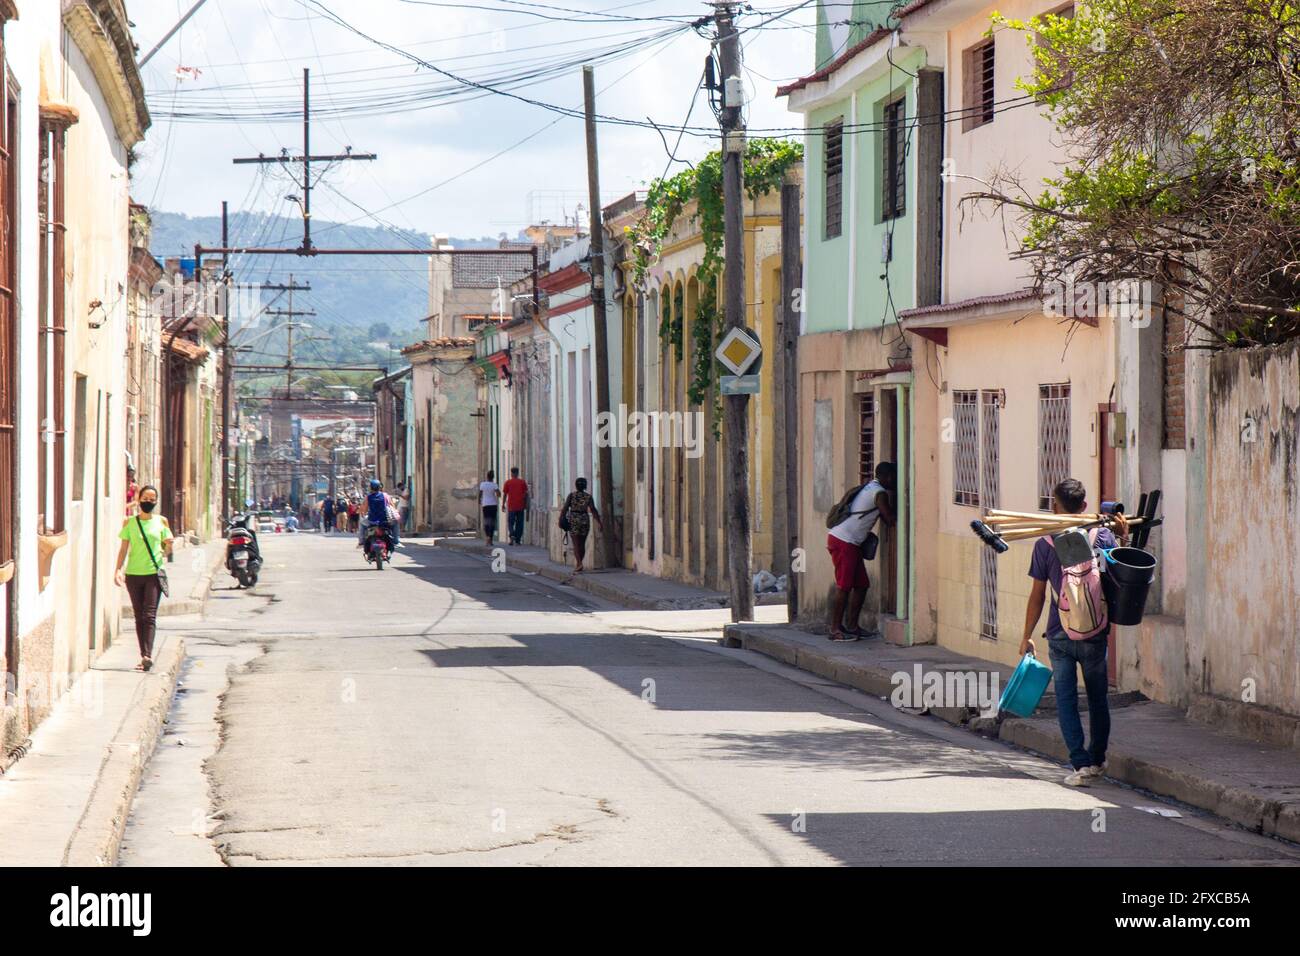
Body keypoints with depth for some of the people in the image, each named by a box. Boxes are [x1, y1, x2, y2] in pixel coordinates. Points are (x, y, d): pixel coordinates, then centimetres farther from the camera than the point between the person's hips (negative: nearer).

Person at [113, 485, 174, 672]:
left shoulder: (161, 522, 6)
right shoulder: (129, 522, 6)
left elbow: (166, 551, 10)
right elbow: (124, 548, 7)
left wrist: (168, 546, -13)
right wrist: (118, 569, -5)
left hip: (154, 573, -2)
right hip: (133, 574, 2)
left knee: (150, 615, -13)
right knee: (139, 616, 5)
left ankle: (148, 655, -21)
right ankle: (144, 655, 11)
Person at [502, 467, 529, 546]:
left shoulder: (508, 483, 0)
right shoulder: (523, 482, 3)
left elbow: (505, 494, 1)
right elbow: (526, 494, 2)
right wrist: (526, 505, 7)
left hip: (511, 506, -1)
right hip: (520, 506, 1)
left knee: (510, 522, 6)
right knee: (519, 523, 8)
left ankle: (512, 535, -19)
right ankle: (518, 540, 7)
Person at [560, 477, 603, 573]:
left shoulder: (571, 495, -4)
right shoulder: (588, 496, 0)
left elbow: (565, 508, -7)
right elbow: (593, 510, -7)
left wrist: (561, 519, 3)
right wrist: (599, 522, -6)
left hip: (573, 520, -2)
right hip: (585, 520, 2)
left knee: (576, 544, -5)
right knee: (582, 544, 14)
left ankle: (579, 564, -23)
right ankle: (578, 565, 21)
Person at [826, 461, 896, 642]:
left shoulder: (870, 489, 19)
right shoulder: (880, 493, -12)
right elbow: (890, 521, -11)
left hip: (850, 543, 10)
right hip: (844, 542, -10)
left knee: (861, 585, 11)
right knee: (844, 587, -8)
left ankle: (851, 626, 16)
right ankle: (835, 630, -6)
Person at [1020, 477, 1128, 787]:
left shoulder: (1045, 543, -6)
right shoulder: (1102, 536, -3)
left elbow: (1037, 596, -2)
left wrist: (1027, 637, 6)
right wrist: (1125, 536, 14)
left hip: (1060, 634, -2)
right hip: (1094, 633, 2)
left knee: (1066, 699, 3)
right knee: (1097, 698, 16)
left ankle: (1081, 764, -6)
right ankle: (1097, 760, 25)